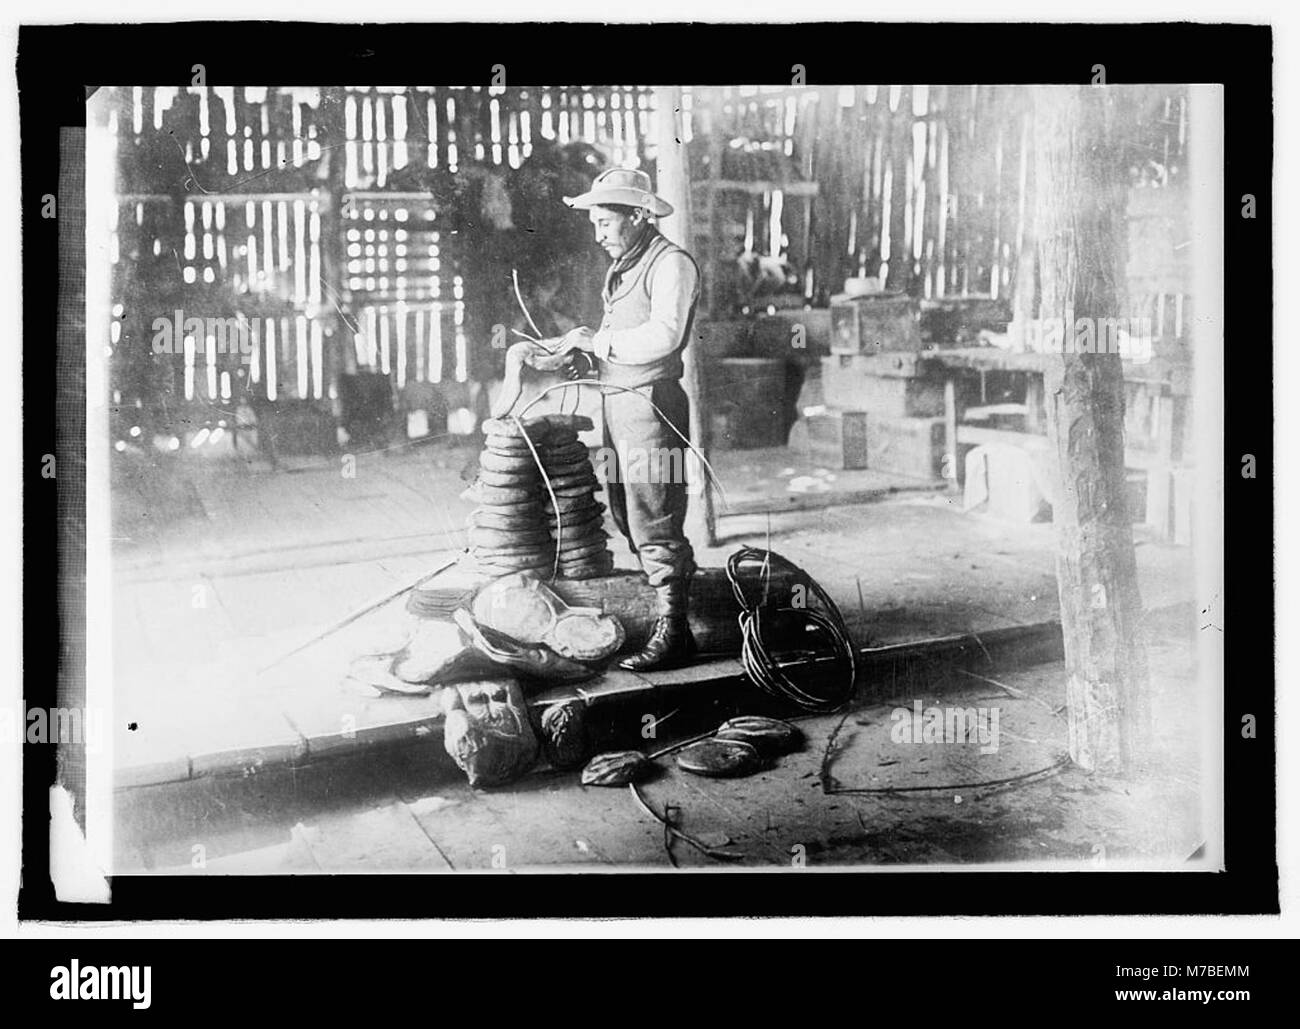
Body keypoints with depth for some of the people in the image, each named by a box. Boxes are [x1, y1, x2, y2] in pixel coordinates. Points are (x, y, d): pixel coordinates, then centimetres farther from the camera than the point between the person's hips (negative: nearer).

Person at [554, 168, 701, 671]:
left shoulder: (671, 263, -10)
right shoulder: (623, 267, 19)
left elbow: (663, 336, -21)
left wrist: (597, 341, -15)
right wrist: (587, 343, 4)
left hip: (650, 402, -9)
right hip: (616, 403, 9)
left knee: (655, 526, -7)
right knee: (630, 520, 11)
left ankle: (673, 634, -1)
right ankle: (669, 619, 19)